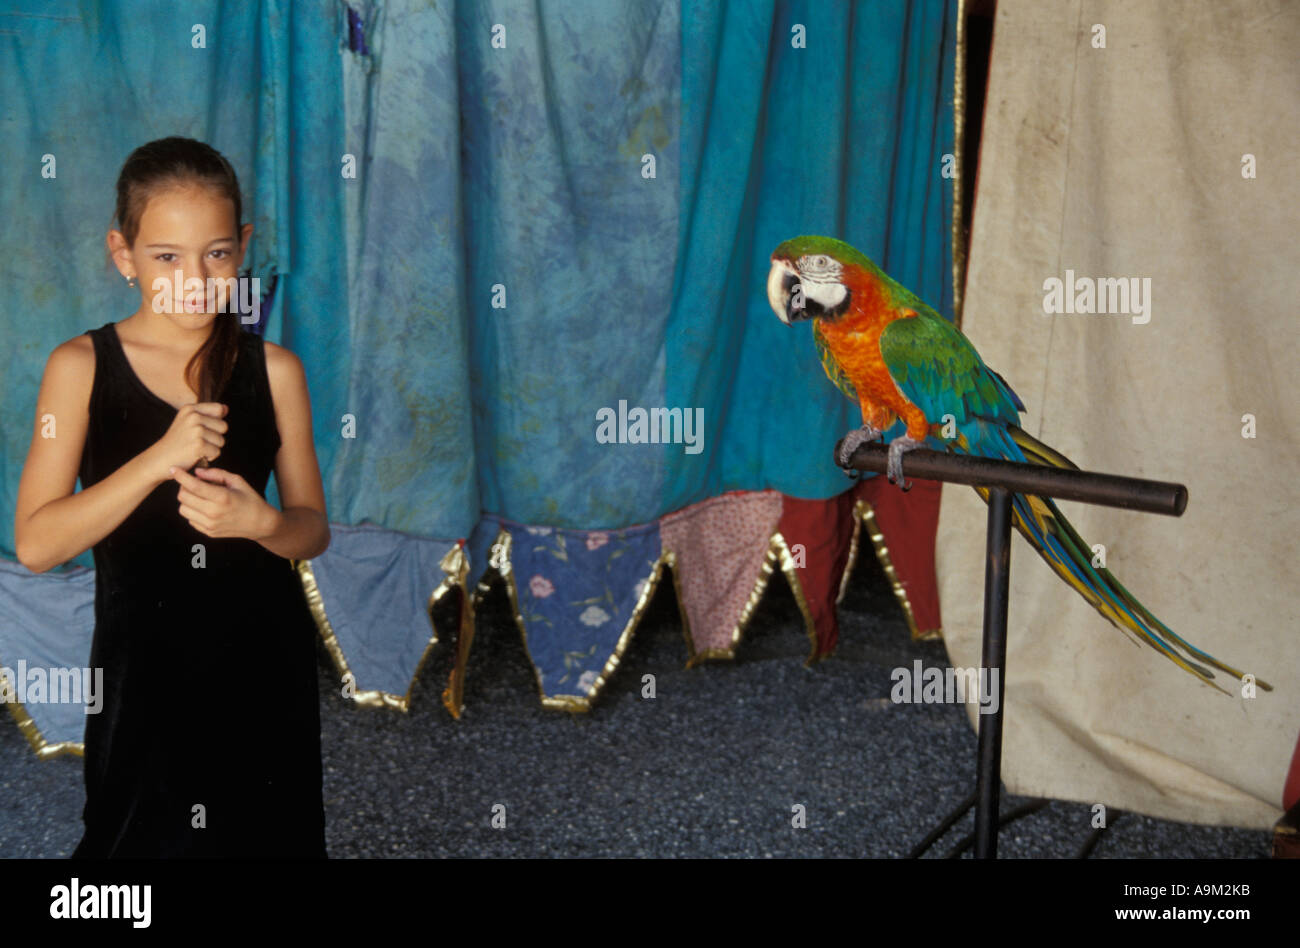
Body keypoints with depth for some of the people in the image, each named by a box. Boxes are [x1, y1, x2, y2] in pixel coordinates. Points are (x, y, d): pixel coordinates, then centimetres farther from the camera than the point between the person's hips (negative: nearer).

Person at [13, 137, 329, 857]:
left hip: (262, 659, 2)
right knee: (142, 836, 12)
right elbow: (34, 544, -13)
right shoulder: (81, 366, -7)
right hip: (143, 657, -1)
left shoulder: (274, 370, -3)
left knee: (268, 831, 14)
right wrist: (159, 459, -25)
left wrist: (260, 521, -20)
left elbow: (313, 528, 4)